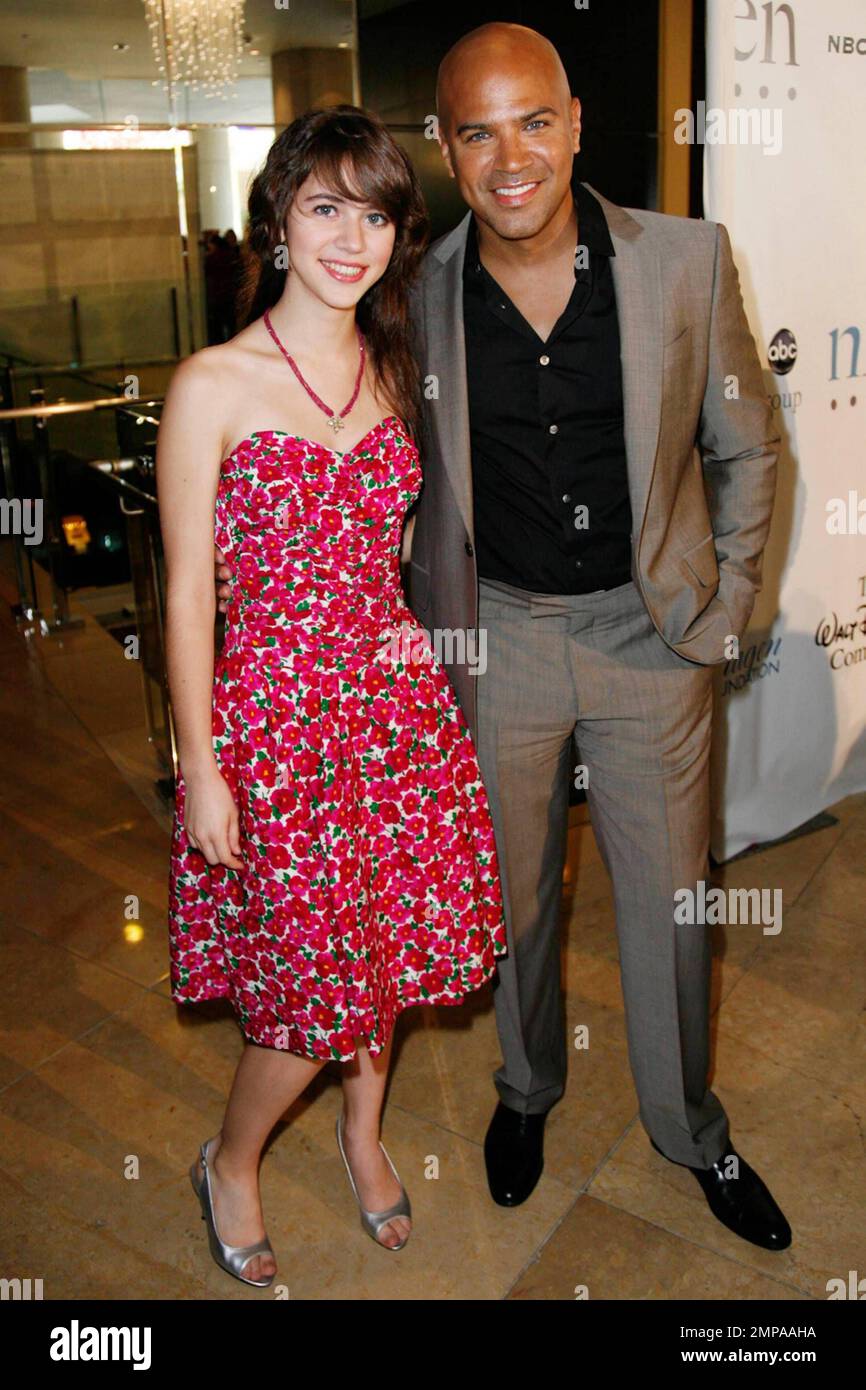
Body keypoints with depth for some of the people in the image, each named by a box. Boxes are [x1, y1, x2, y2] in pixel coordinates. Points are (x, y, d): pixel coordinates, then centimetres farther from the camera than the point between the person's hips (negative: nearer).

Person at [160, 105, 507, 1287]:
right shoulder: (212, 386, -11)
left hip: (399, 701, 5)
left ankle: (364, 1128, 44)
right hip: (280, 711, -5)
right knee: (317, 970, 2)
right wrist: (201, 770, -9)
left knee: (389, 938, 15)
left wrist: (421, 620, 4)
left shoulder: (393, 370, 6)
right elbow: (187, 593, -10)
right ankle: (229, 1165, 33)